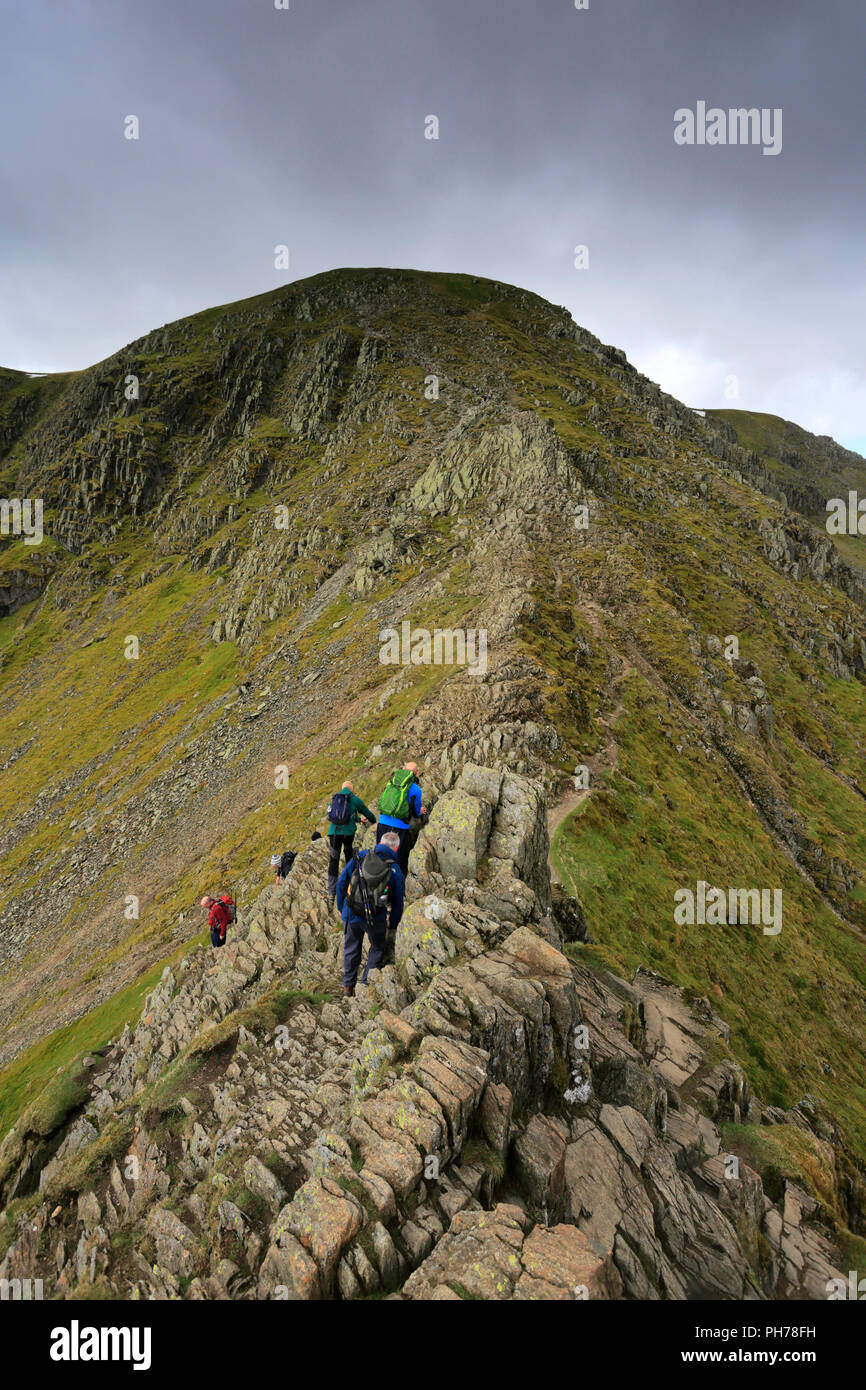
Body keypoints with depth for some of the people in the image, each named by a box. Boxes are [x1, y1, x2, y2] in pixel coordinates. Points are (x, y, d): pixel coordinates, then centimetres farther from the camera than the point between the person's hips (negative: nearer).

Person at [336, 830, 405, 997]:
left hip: (351, 914, 2)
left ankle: (348, 986, 35)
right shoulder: (396, 871, -6)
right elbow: (398, 902, 2)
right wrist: (393, 925, 17)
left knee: (351, 949, 22)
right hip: (376, 919, -2)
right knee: (377, 949, 23)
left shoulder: (360, 857, -3)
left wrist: (341, 907, 13)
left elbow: (341, 883, 0)